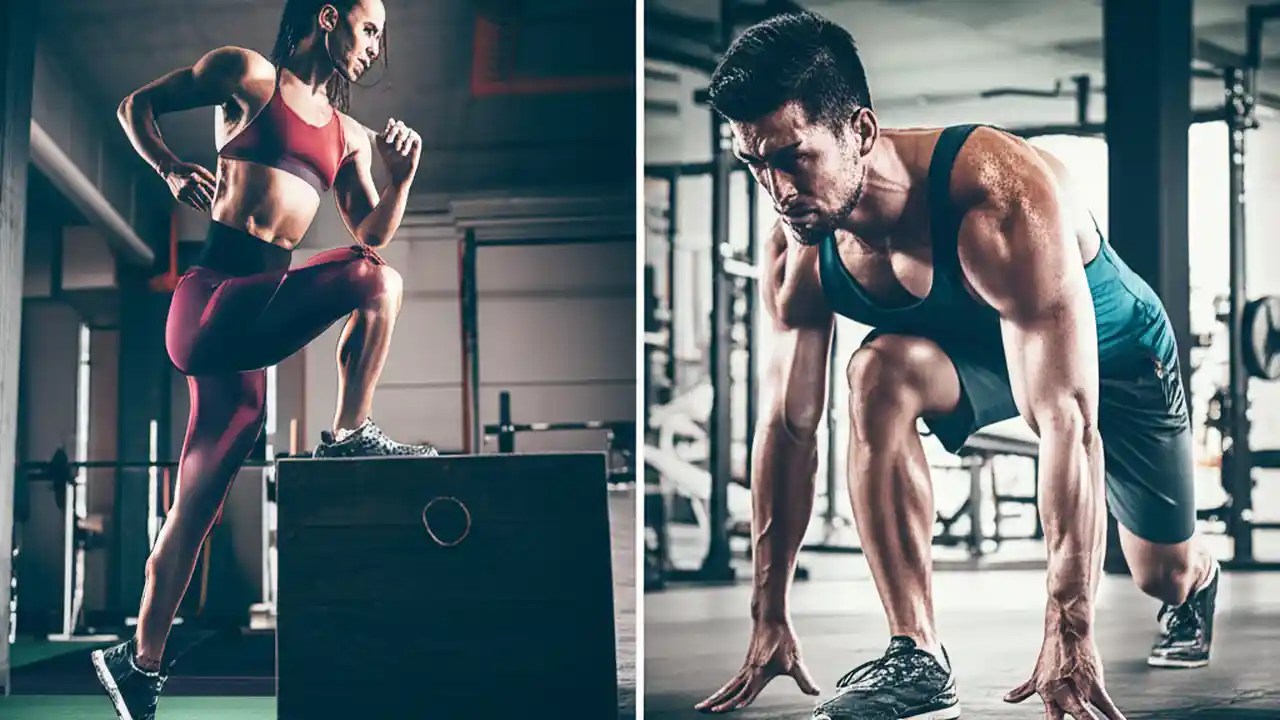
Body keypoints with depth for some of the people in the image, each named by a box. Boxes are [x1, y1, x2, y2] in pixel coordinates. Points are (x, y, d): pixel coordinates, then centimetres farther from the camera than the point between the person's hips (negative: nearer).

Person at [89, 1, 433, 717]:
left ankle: (141, 661, 13)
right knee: (377, 282, -22)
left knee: (198, 503, 7)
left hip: (257, 311, 7)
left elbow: (373, 232, 19)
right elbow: (137, 106, 11)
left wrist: (402, 176, 2)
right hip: (218, 292, -7)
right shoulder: (248, 74, 5)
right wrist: (172, 169, -2)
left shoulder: (348, 134, 21)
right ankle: (352, 436, -9)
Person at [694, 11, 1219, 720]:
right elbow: (788, 427, -16)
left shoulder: (1002, 200, -44)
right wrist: (769, 619, -17)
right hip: (970, 347, 3)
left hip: (1112, 350, -3)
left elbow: (1067, 423, -46)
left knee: (1165, 573, 12)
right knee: (879, 374, -32)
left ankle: (1196, 584, 55)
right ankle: (919, 659, -25)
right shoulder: (798, 251, -25)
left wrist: (1069, 636, -48)